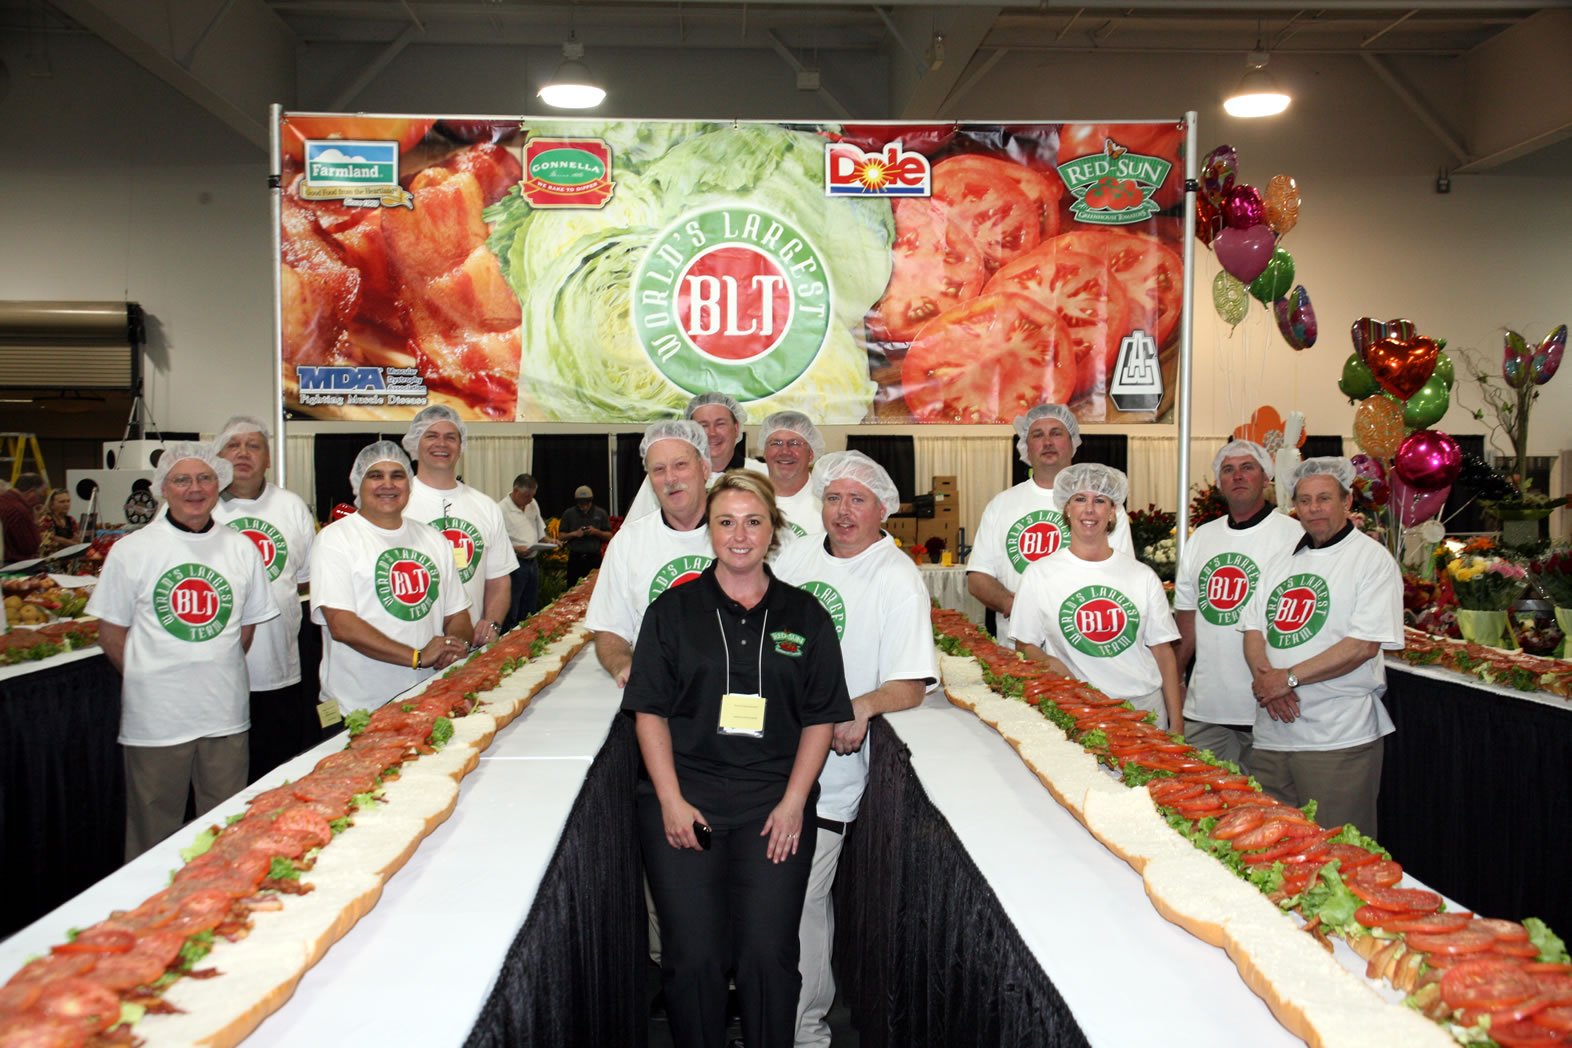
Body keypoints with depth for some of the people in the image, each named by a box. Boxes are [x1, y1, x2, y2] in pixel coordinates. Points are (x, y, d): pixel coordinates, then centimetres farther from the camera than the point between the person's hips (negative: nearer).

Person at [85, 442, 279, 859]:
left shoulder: (241, 549, 4)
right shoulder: (131, 551, -4)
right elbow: (111, 633, 1)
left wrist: (216, 673, 7)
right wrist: (148, 680, -2)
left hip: (225, 714, 3)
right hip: (156, 716, -2)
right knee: (154, 836, 8)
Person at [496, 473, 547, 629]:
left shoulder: (533, 504, 9)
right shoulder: (501, 509, -15)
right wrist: (515, 549, -27)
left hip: (532, 562, 7)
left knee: (529, 613, 14)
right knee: (511, 614, -3)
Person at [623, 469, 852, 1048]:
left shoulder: (804, 615, 9)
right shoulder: (673, 610, 7)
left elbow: (821, 718, 6)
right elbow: (649, 711, 3)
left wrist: (793, 803, -5)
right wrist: (671, 800, -7)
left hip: (774, 806, 0)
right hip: (684, 799, 0)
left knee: (768, 954, -7)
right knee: (693, 954, -4)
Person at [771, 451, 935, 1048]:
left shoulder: (898, 580, -10)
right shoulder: (795, 557, 7)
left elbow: (911, 686, -15)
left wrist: (862, 706, -33)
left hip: (831, 768, -5)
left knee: (799, 899, -2)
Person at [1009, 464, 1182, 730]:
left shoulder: (1143, 577, 7)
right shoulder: (1039, 575, 3)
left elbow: (1163, 653, 7)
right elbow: (1025, 646, 4)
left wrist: (1176, 725, 2)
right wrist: (1054, 667, -17)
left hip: (1145, 710, 2)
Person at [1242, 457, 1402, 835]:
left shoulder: (1372, 558, -4)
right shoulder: (1282, 563, 16)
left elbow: (1364, 645, -14)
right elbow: (1253, 628, 12)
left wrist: (1288, 678, -15)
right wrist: (1264, 677, -8)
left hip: (1338, 737, -6)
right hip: (1272, 732, 6)